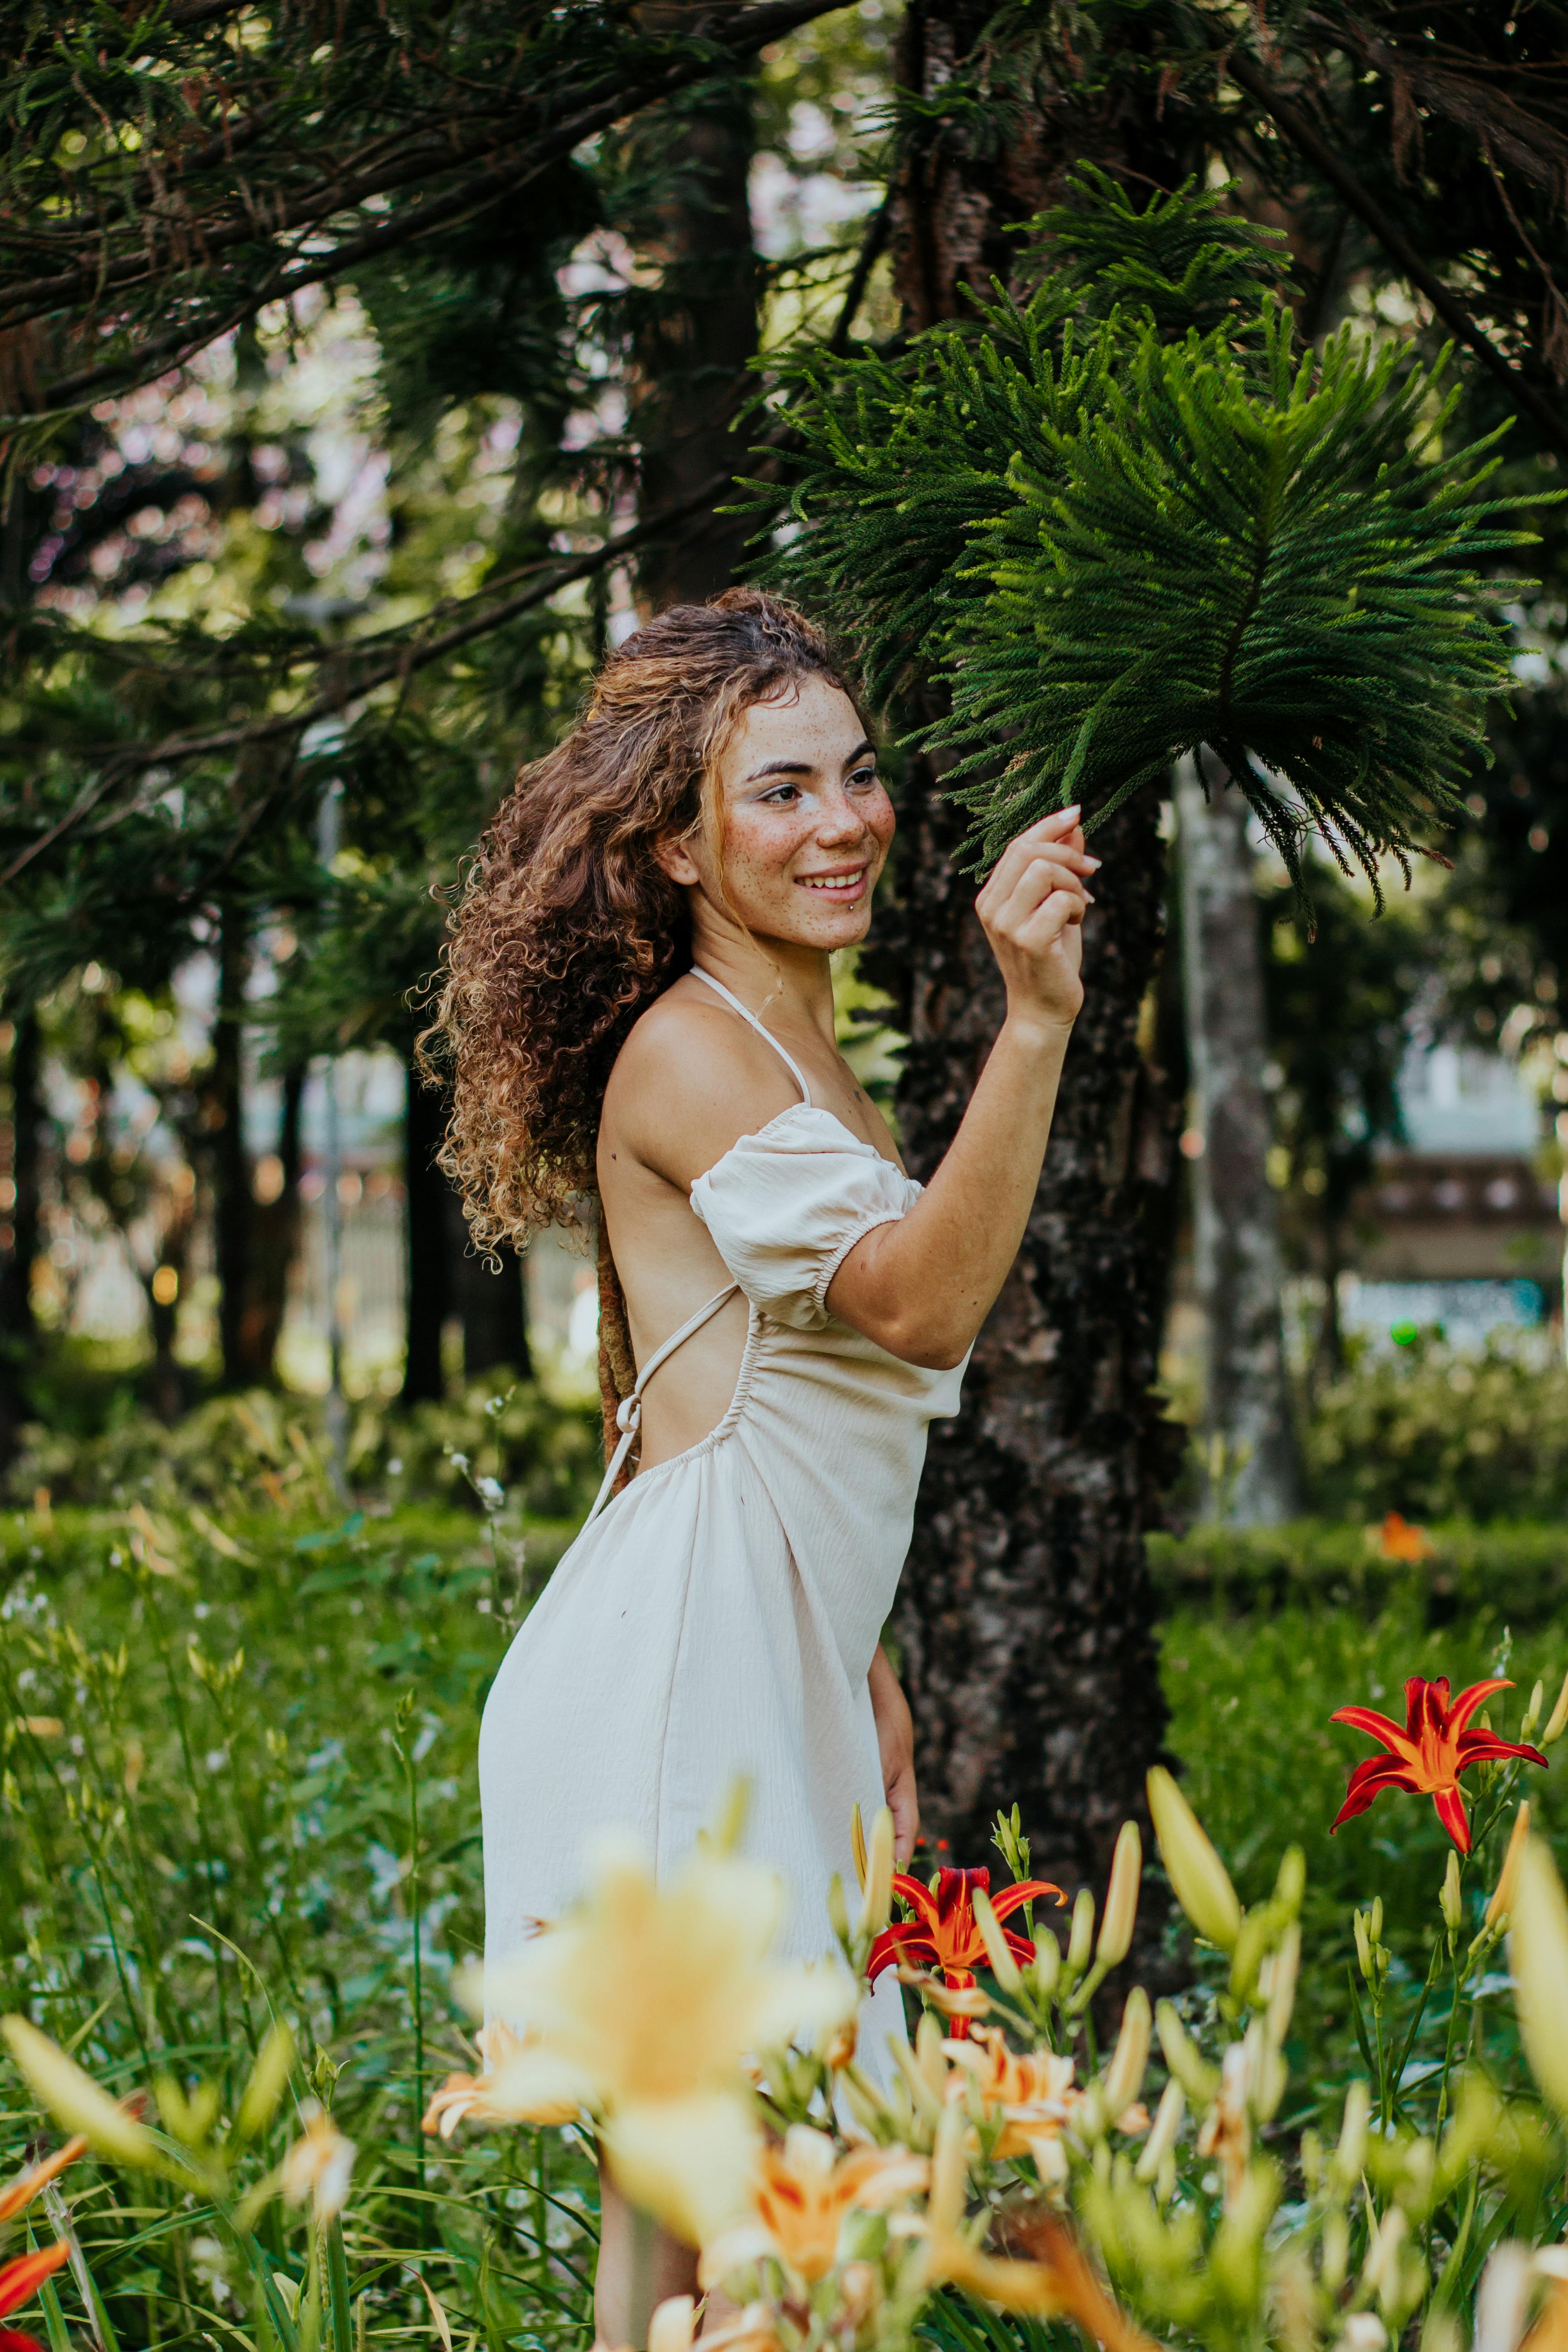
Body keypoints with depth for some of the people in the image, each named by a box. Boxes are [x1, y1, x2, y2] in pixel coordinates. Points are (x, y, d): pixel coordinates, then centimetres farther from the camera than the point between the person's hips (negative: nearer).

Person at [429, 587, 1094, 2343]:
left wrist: (864, 1678, 24)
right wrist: (1035, 1022, -30)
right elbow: (918, 1301, -23)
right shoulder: (686, 1050, -11)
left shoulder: (802, 1059, 19)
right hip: (680, 1655, -9)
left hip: (775, 1667, 9)